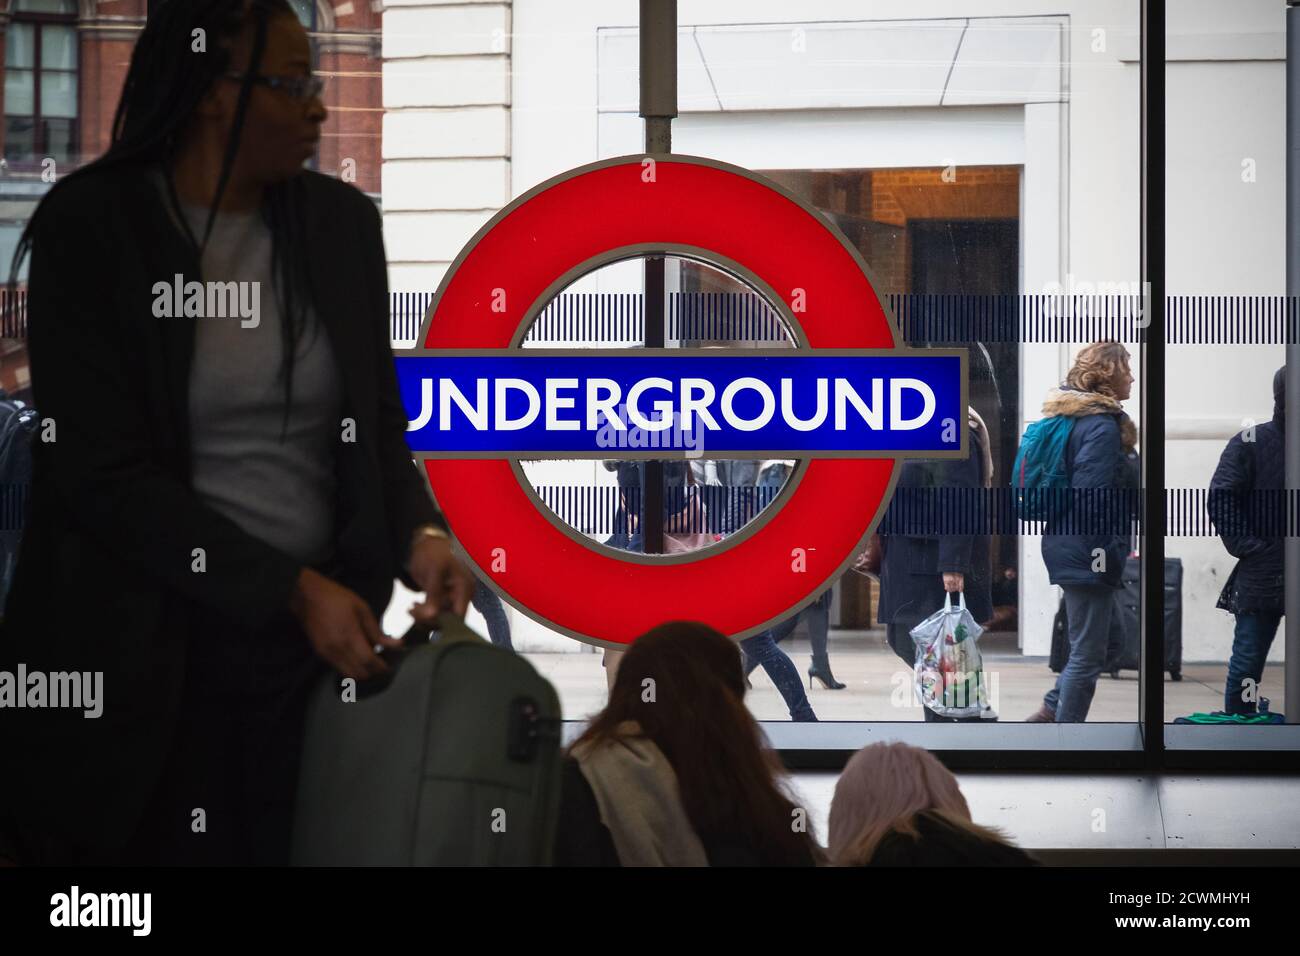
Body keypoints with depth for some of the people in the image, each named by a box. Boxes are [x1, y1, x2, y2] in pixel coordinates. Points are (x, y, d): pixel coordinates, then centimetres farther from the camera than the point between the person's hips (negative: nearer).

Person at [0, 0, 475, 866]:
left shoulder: (340, 221, 5)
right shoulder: (88, 228, -10)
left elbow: (378, 419, 12)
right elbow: (105, 472, -14)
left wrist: (418, 534, -10)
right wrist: (293, 590, -19)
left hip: (315, 638, 4)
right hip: (141, 649, -4)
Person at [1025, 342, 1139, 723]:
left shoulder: (1073, 416, 12)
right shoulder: (1102, 426, -18)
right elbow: (1092, 497, -25)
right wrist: (1106, 556, -21)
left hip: (1068, 545, 10)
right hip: (1088, 553, -10)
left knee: (1110, 633, 22)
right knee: (1088, 652, -1)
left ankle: (1050, 712, 23)